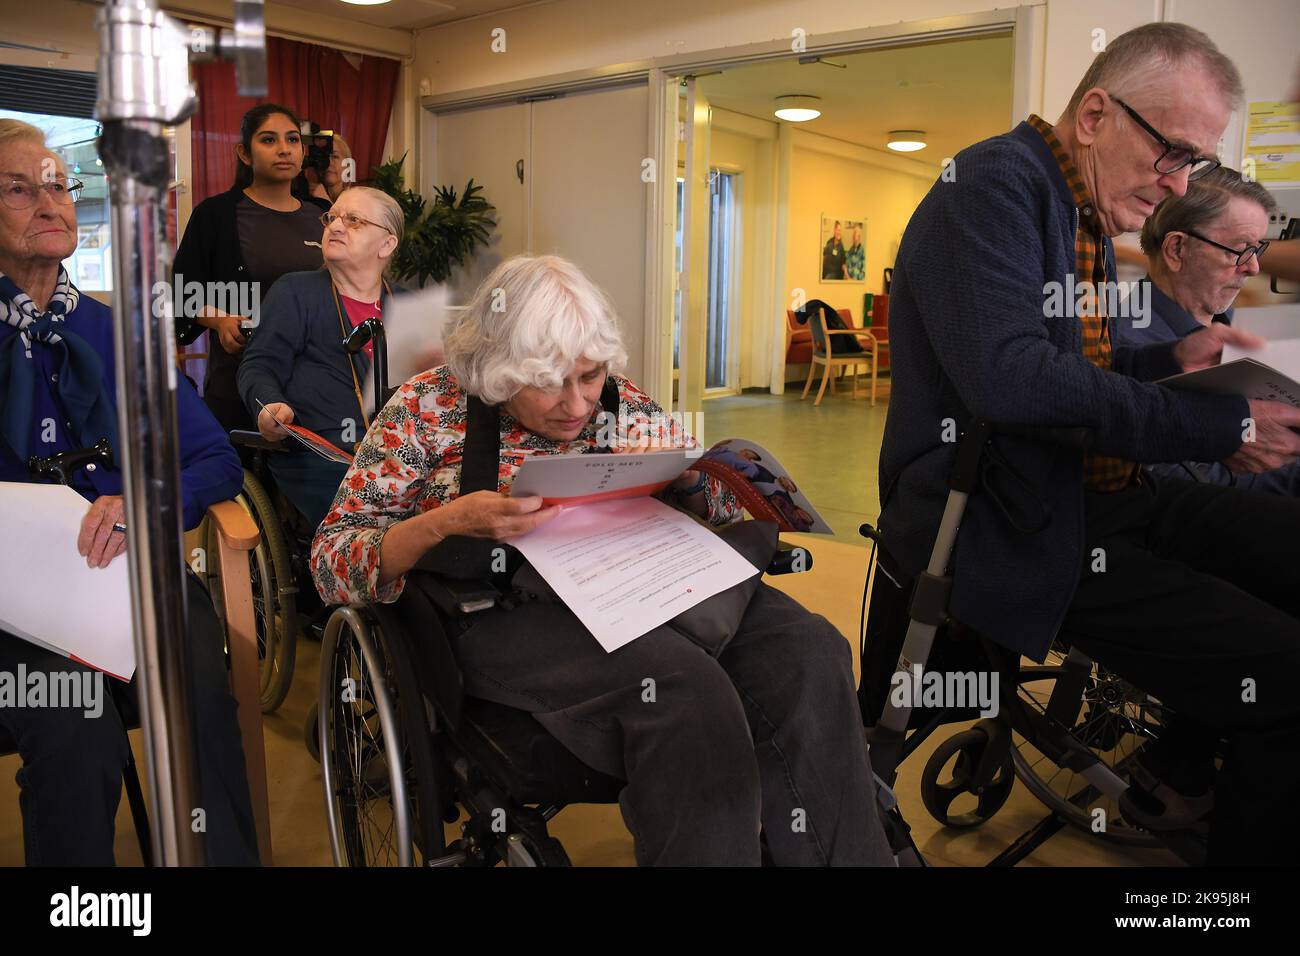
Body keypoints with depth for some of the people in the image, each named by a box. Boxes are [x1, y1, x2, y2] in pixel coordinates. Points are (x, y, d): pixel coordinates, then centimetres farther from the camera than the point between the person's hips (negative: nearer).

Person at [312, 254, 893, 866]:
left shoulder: (626, 405, 13)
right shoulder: (428, 408, 3)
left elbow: (719, 505, 19)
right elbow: (331, 561, -1)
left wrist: (690, 477, -5)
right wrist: (447, 522, -20)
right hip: (508, 611, -4)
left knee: (810, 650, -23)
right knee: (681, 684, -34)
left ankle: (849, 856, -8)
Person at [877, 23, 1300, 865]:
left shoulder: (1087, 213, 16)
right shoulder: (994, 187, -12)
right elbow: (1008, 376, -26)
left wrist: (1170, 360, 8)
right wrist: (1220, 426, -19)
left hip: (1094, 497, 10)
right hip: (1007, 532, -9)